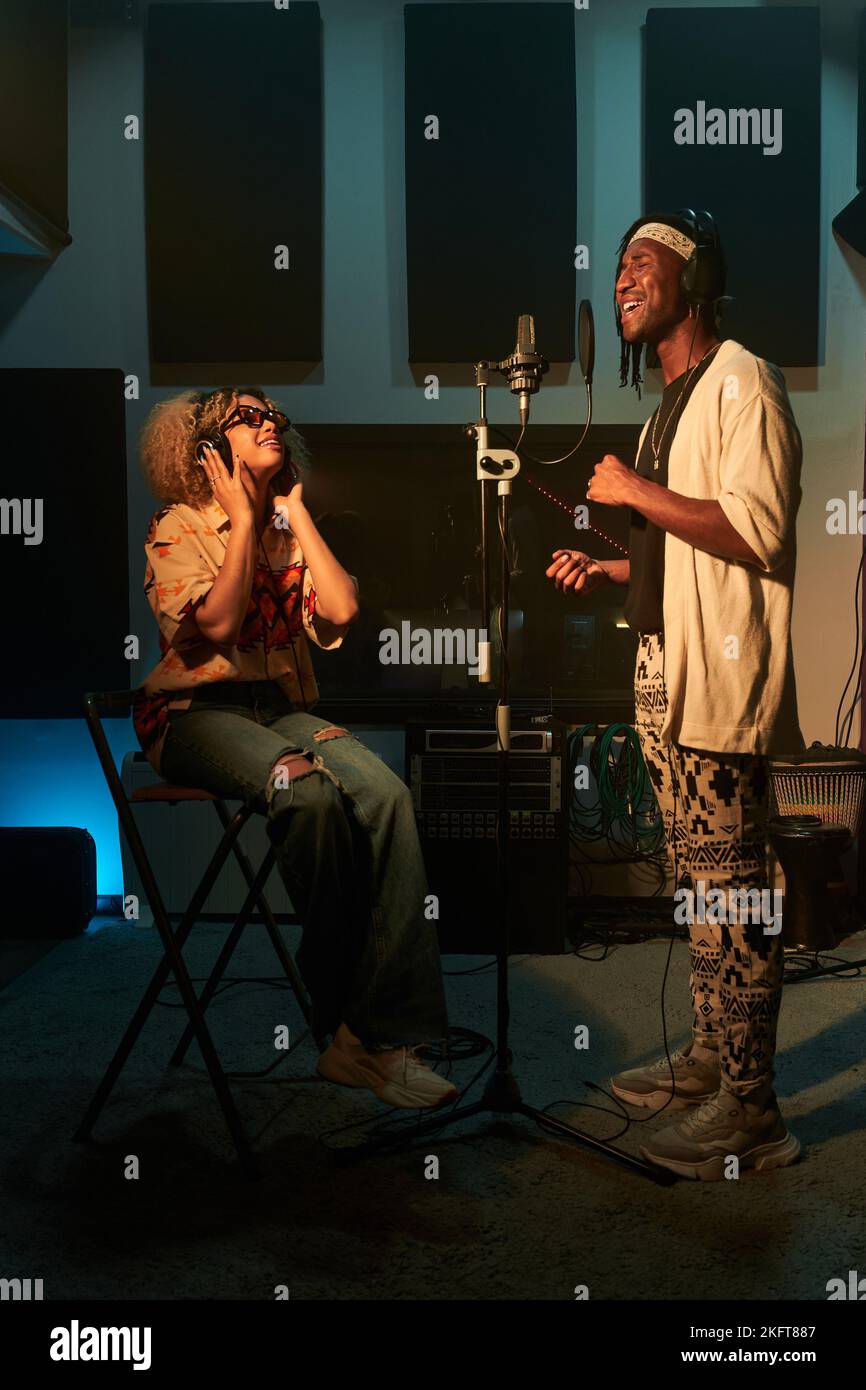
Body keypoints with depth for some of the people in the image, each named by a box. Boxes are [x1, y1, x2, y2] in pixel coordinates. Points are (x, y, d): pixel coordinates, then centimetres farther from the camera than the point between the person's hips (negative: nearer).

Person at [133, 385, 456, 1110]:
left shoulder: (287, 527, 20)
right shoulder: (179, 528, 5)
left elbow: (342, 608, 0)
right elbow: (218, 623, -15)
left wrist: (294, 510, 7)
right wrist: (243, 516, -4)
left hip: (283, 709, 5)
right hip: (196, 712, -4)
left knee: (388, 794, -27)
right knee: (310, 792, -36)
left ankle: (387, 1031, -26)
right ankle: (343, 1019, -18)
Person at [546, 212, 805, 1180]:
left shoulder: (742, 382, -8)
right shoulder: (669, 402, 21)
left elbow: (756, 531, -21)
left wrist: (634, 492, -14)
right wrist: (606, 570, 11)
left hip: (721, 683, -9)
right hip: (665, 675, 9)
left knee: (729, 892, -4)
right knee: (697, 883, 15)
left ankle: (750, 1109, 7)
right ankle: (708, 1059, 28)